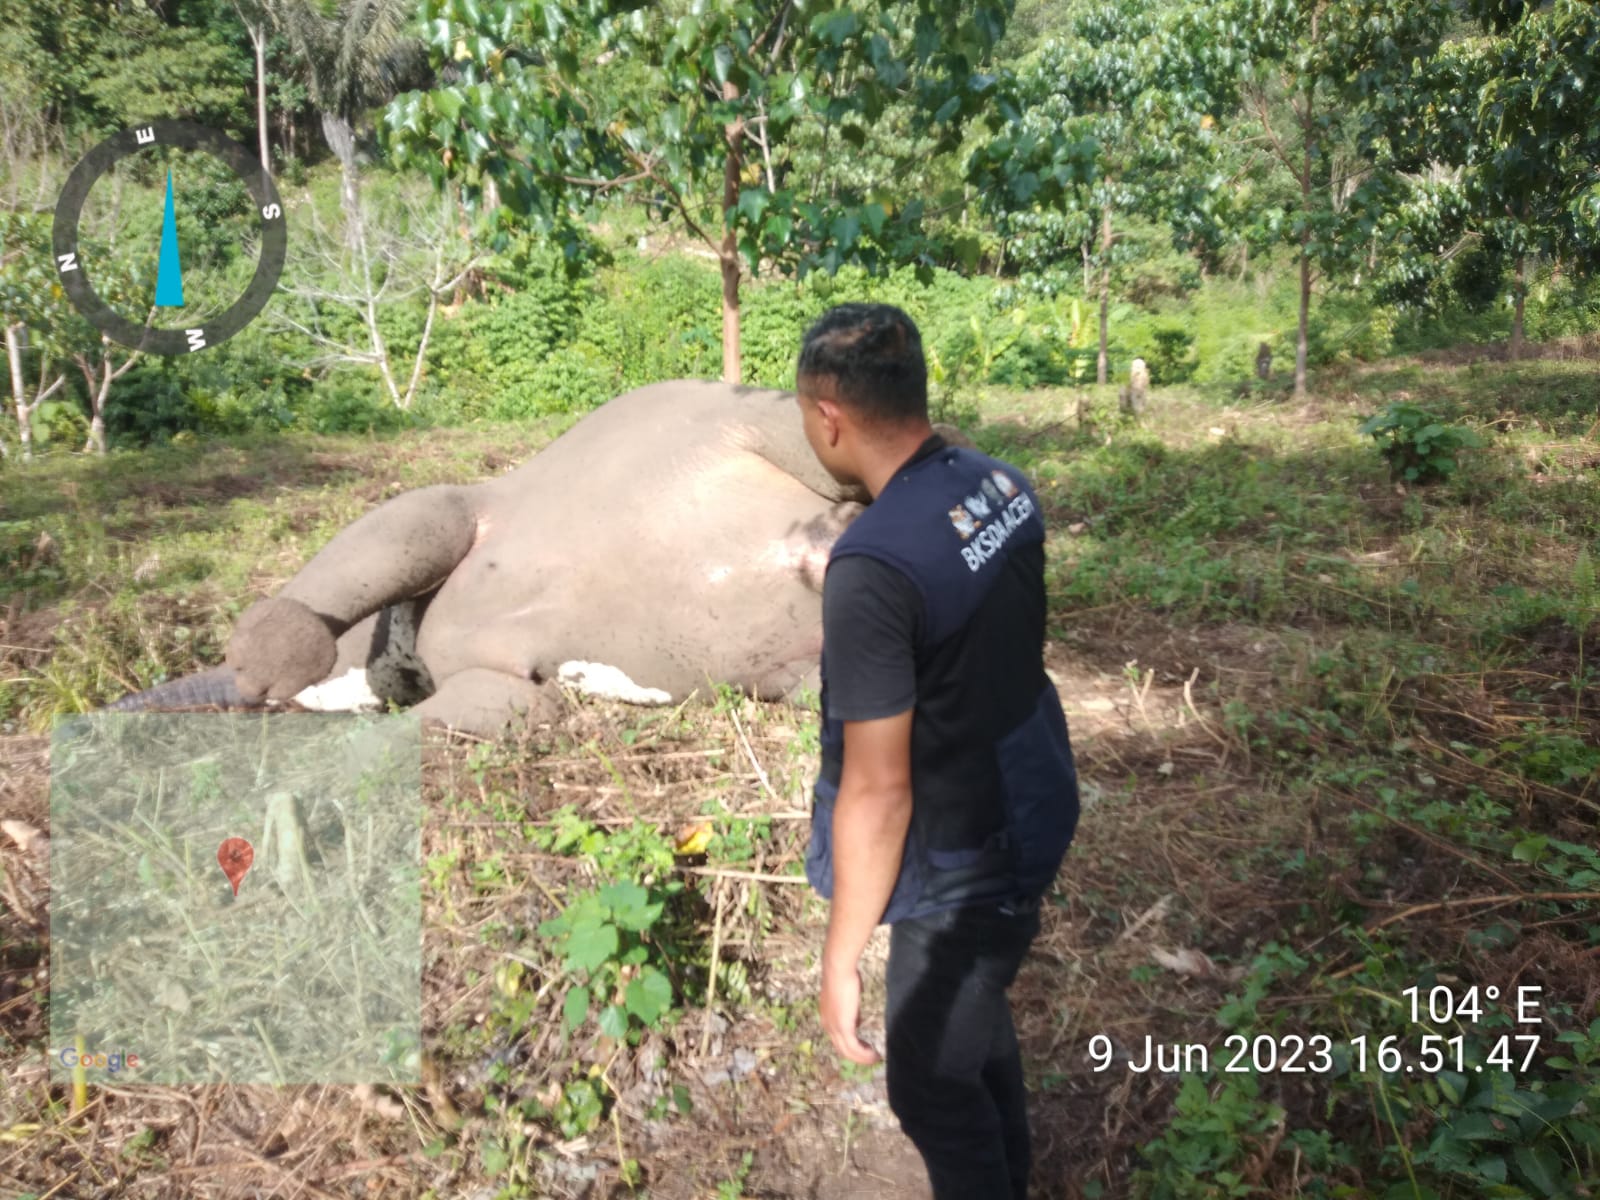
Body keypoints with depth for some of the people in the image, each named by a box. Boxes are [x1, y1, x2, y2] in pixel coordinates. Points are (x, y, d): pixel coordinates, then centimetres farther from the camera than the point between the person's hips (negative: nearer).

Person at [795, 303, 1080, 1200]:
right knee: (981, 1017, 30)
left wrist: (841, 955, -15)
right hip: (1034, 810, 9)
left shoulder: (873, 566, -30)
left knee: (933, 1081, 14)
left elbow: (877, 792, -26)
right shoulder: (1004, 484, -5)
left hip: (968, 860, -9)